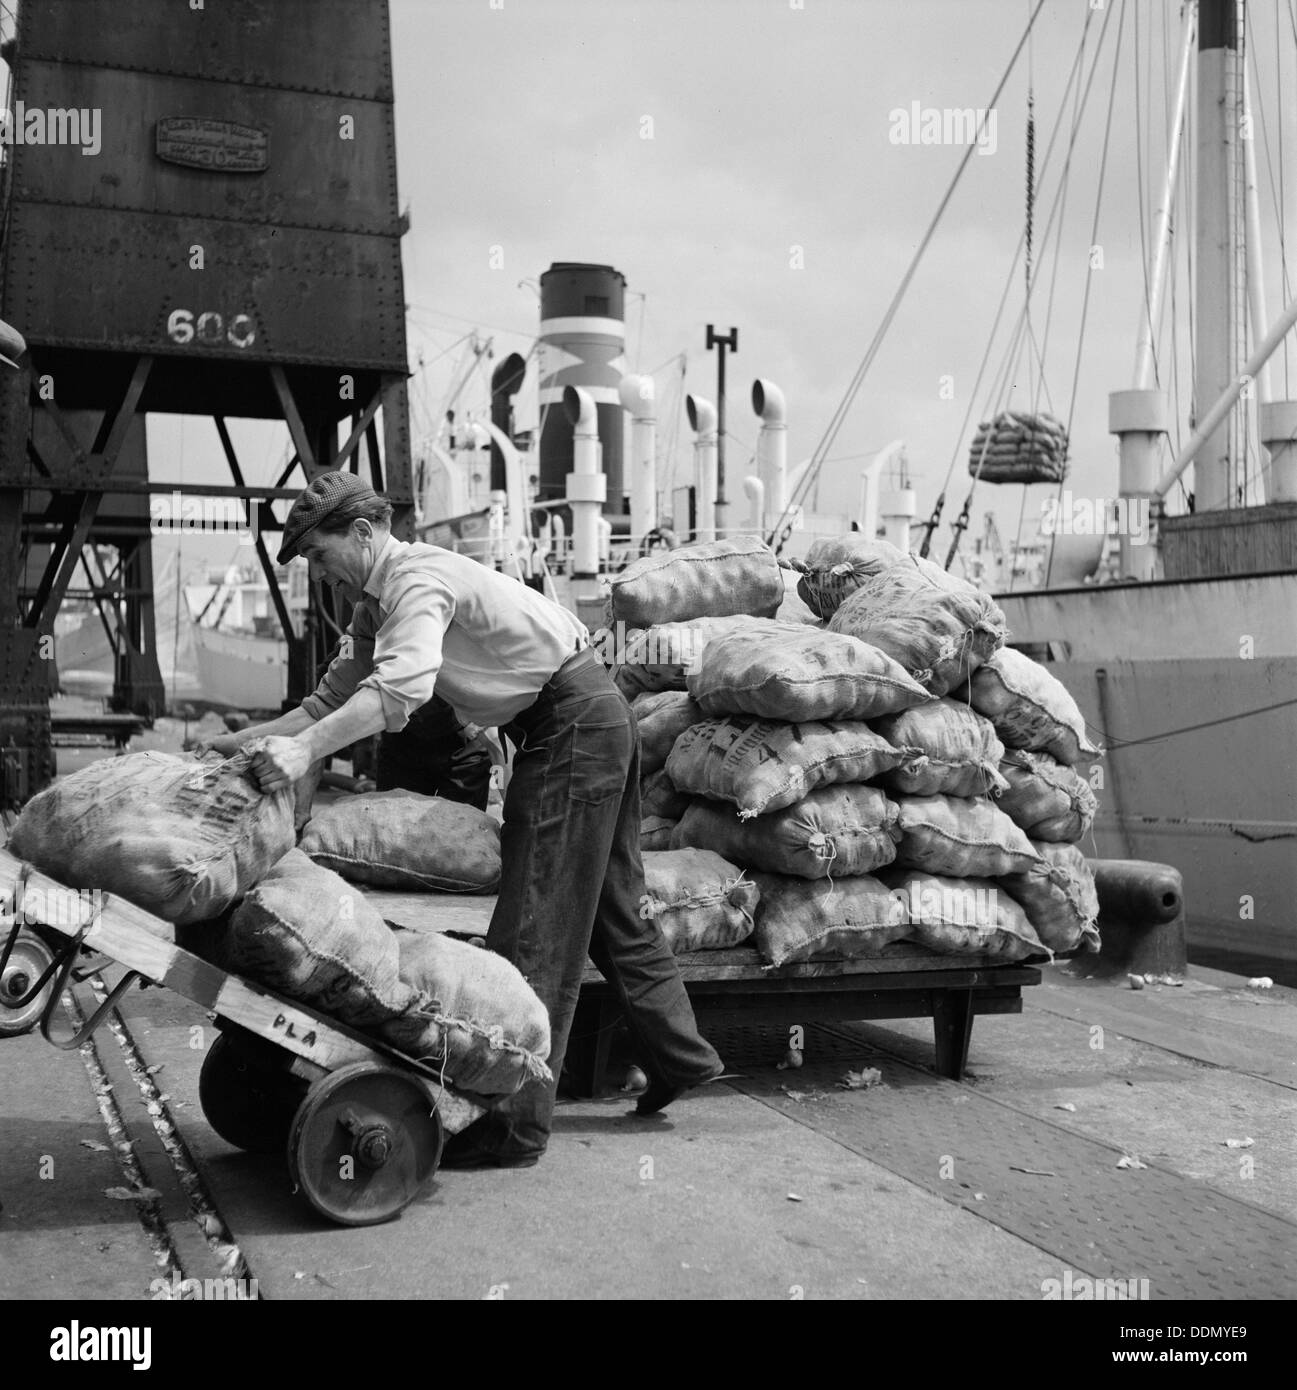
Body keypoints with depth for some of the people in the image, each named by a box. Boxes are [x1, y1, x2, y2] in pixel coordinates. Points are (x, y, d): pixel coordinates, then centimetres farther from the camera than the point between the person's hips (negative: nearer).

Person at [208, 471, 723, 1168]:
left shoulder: (418, 579, -18)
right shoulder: (376, 604, 13)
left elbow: (400, 686, -36)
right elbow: (333, 699, 12)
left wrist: (305, 749, -44)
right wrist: (243, 741, 1)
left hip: (572, 727, -10)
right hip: (598, 721, 10)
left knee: (533, 925, -9)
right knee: (611, 907, 19)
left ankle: (515, 1124, -5)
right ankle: (678, 1054, 32)